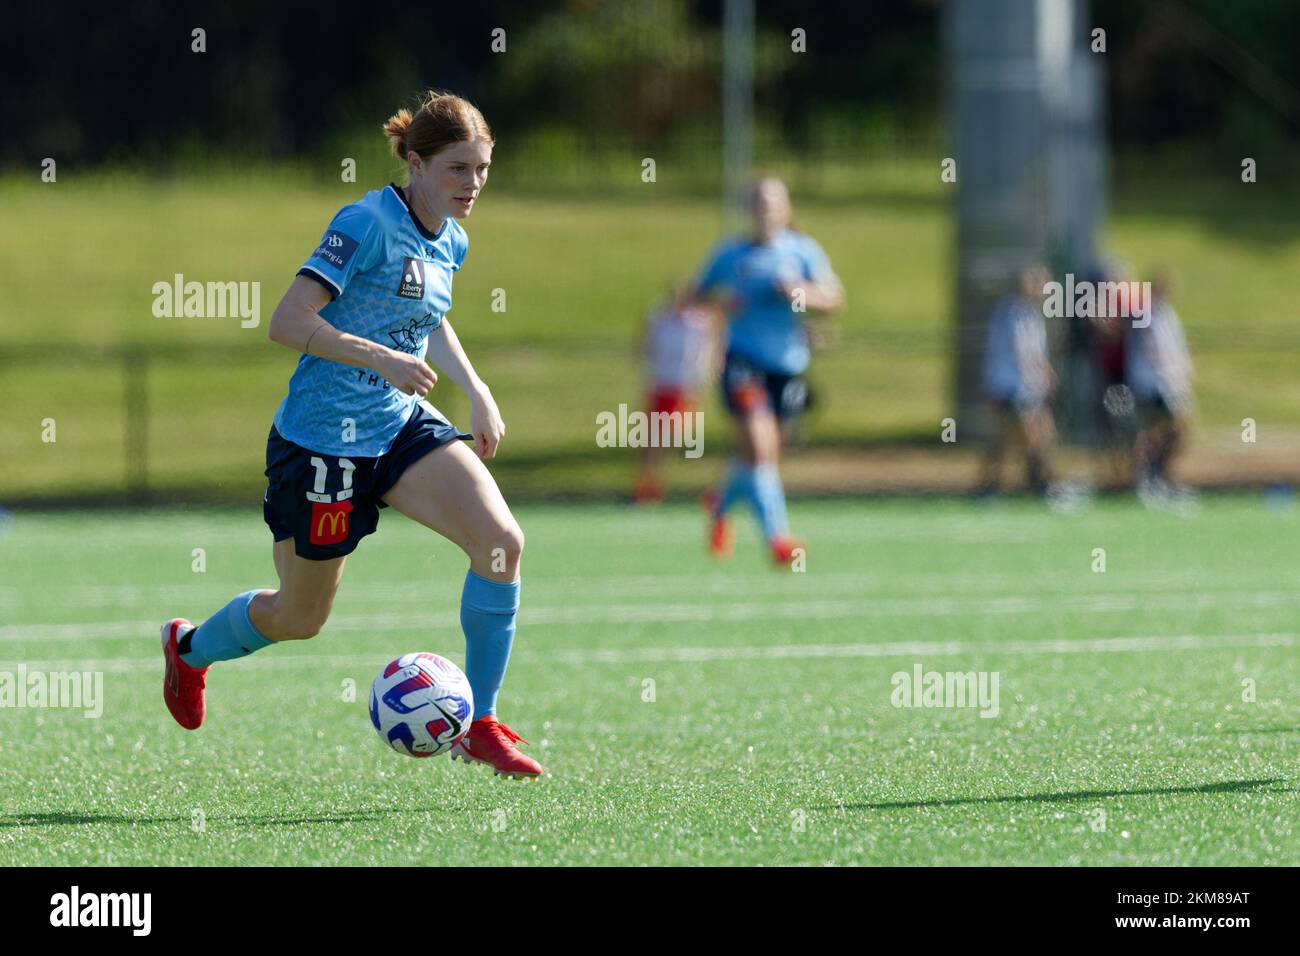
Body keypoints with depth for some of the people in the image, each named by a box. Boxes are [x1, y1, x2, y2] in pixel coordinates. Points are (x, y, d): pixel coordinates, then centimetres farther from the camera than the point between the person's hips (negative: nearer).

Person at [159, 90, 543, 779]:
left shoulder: (450, 243, 6)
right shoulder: (368, 223, -19)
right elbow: (287, 322, -25)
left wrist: (477, 393, 16)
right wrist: (382, 359, -32)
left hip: (403, 425, 6)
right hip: (322, 438, -6)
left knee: (501, 541, -18)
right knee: (301, 618, 10)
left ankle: (479, 726, -7)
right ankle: (190, 646, 44)